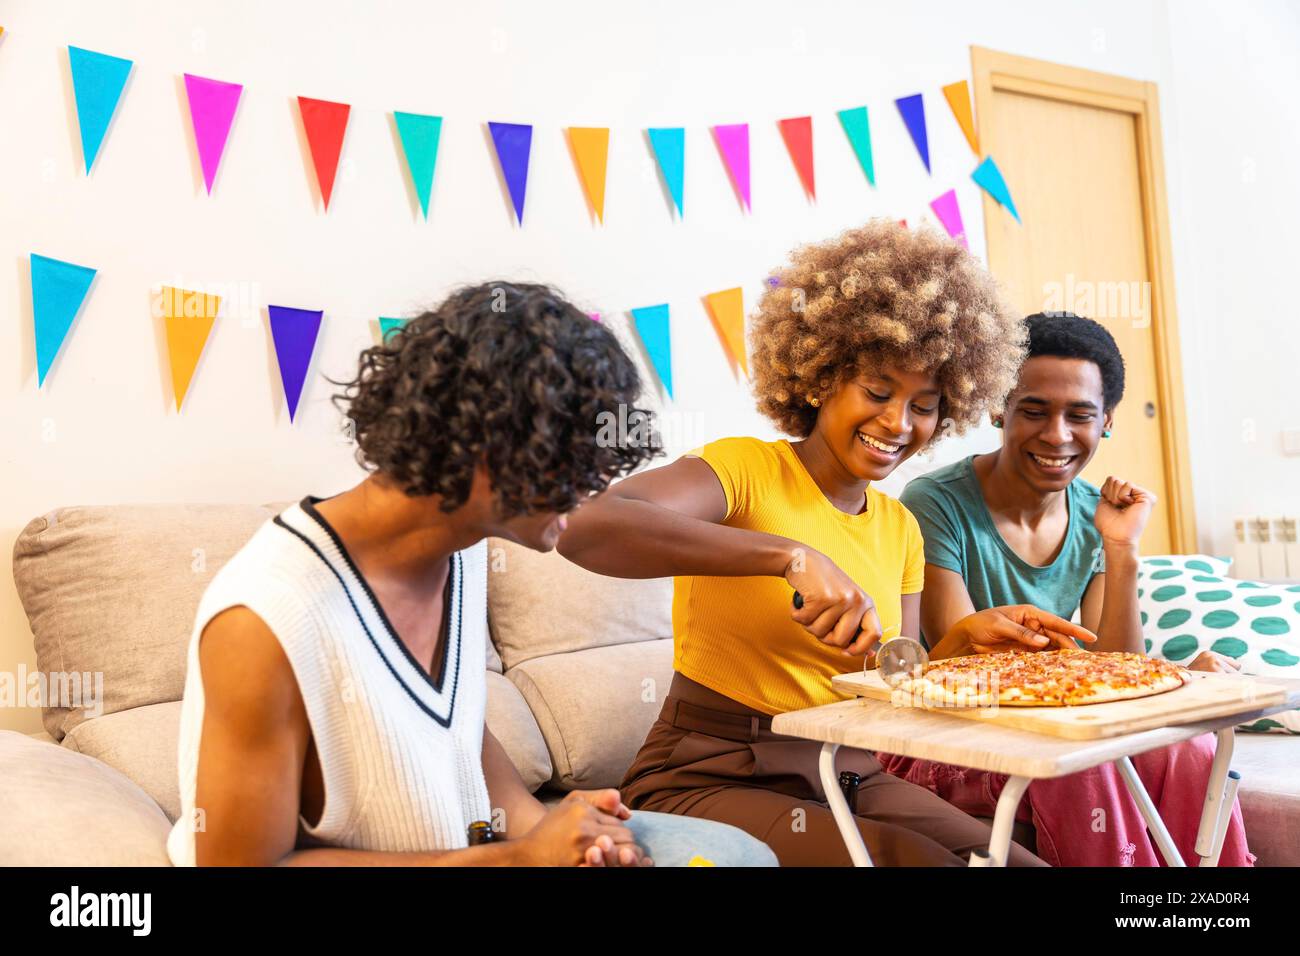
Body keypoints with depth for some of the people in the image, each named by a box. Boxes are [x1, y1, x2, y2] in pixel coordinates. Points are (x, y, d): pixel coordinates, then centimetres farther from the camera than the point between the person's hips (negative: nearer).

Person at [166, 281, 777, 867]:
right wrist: (517, 857, -22)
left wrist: (534, 822, -10)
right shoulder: (265, 619, -27)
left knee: (736, 852, -2)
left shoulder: (460, 545, -4)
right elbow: (243, 861, -20)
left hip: (464, 843, 7)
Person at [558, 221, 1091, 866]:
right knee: (929, 861, -24)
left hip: (850, 779, 6)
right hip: (712, 782, -6)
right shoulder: (747, 468, -12)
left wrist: (963, 637, -8)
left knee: (1030, 860, -11)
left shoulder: (901, 528, 10)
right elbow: (586, 526, -33)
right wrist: (790, 557, -38)